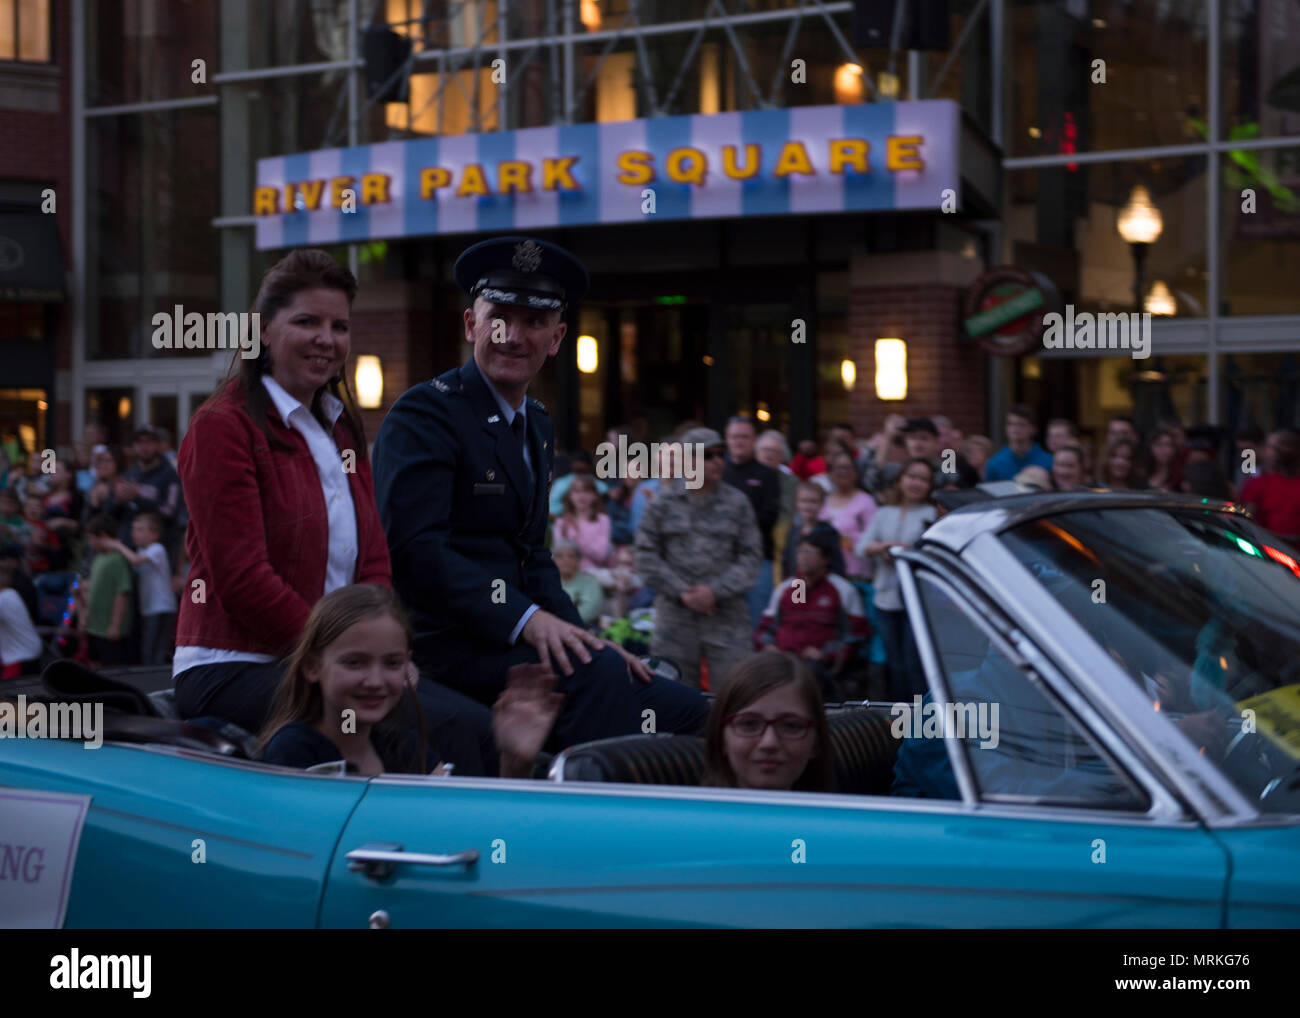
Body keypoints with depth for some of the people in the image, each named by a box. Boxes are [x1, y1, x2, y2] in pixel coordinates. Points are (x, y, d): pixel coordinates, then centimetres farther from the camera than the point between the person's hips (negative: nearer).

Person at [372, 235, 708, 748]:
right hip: (442, 644, -9)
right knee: (595, 674, -32)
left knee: (687, 711, -2)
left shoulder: (539, 426, 19)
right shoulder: (423, 414, -9)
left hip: (517, 639, 9)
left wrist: (582, 638, 3)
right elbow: (414, 546, -20)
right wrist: (524, 619, -28)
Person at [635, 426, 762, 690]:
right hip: (675, 612, 0)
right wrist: (681, 592, -7)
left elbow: (751, 556, 2)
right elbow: (646, 554, 3)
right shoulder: (664, 502, 5)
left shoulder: (737, 503, 6)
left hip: (726, 614, 0)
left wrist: (716, 591, -10)